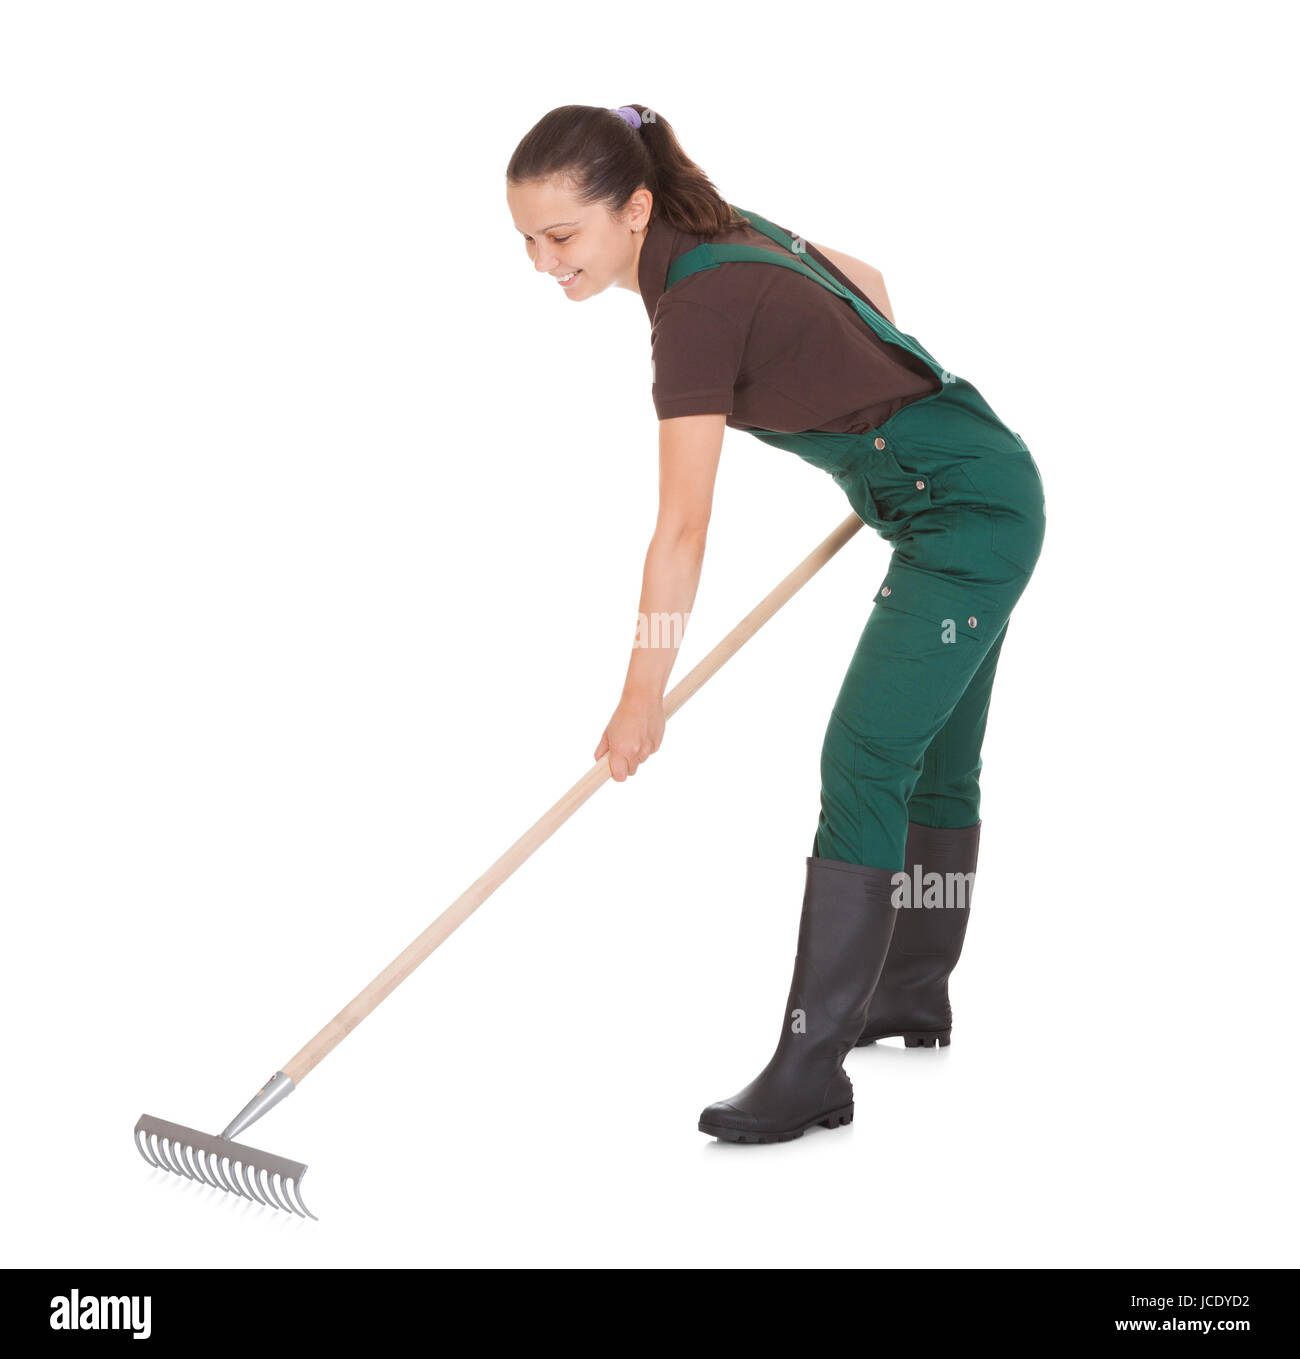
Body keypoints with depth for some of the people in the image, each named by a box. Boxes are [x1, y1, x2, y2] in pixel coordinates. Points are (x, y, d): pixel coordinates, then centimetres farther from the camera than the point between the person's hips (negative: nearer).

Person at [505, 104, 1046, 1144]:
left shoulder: (697, 309, -24)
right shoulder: (732, 231, 2)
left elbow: (682, 532, -22)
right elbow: (866, 282, 19)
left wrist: (643, 700, -16)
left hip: (969, 509, -10)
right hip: (988, 493, 10)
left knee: (862, 761, -15)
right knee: (931, 757, 18)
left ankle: (812, 1066, -15)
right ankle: (914, 993, 31)